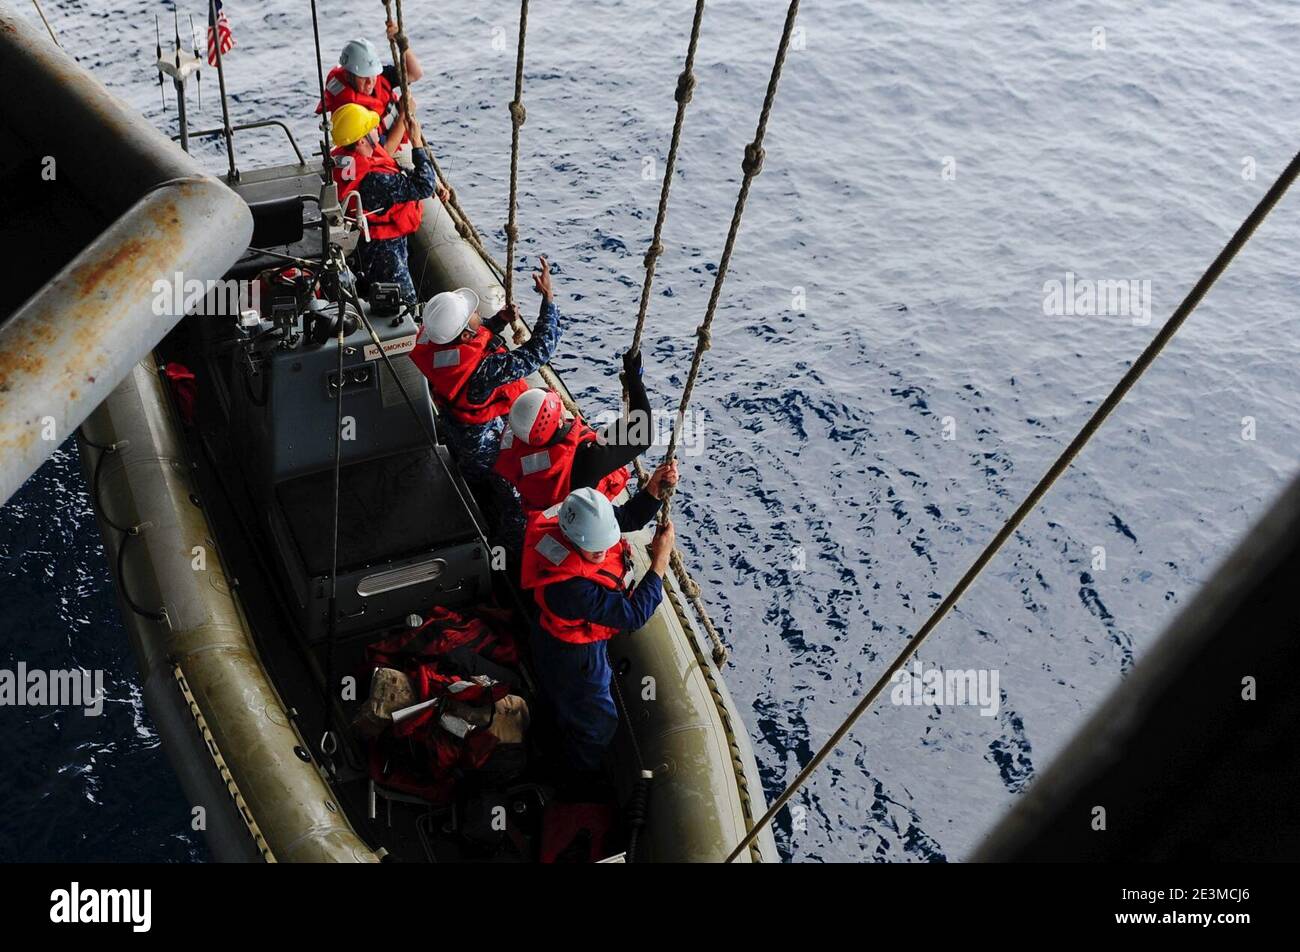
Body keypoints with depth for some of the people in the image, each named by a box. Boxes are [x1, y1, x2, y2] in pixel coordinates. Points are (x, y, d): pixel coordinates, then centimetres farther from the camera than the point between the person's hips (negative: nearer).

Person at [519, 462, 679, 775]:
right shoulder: (573, 587, -46)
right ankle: (584, 781, 50)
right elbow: (634, 615, -37)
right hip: (574, 658, -8)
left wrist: (654, 489, -26)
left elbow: (629, 517, -7)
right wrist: (661, 559, -32)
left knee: (568, 708, 36)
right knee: (596, 723, 21)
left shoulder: (587, 519, -25)